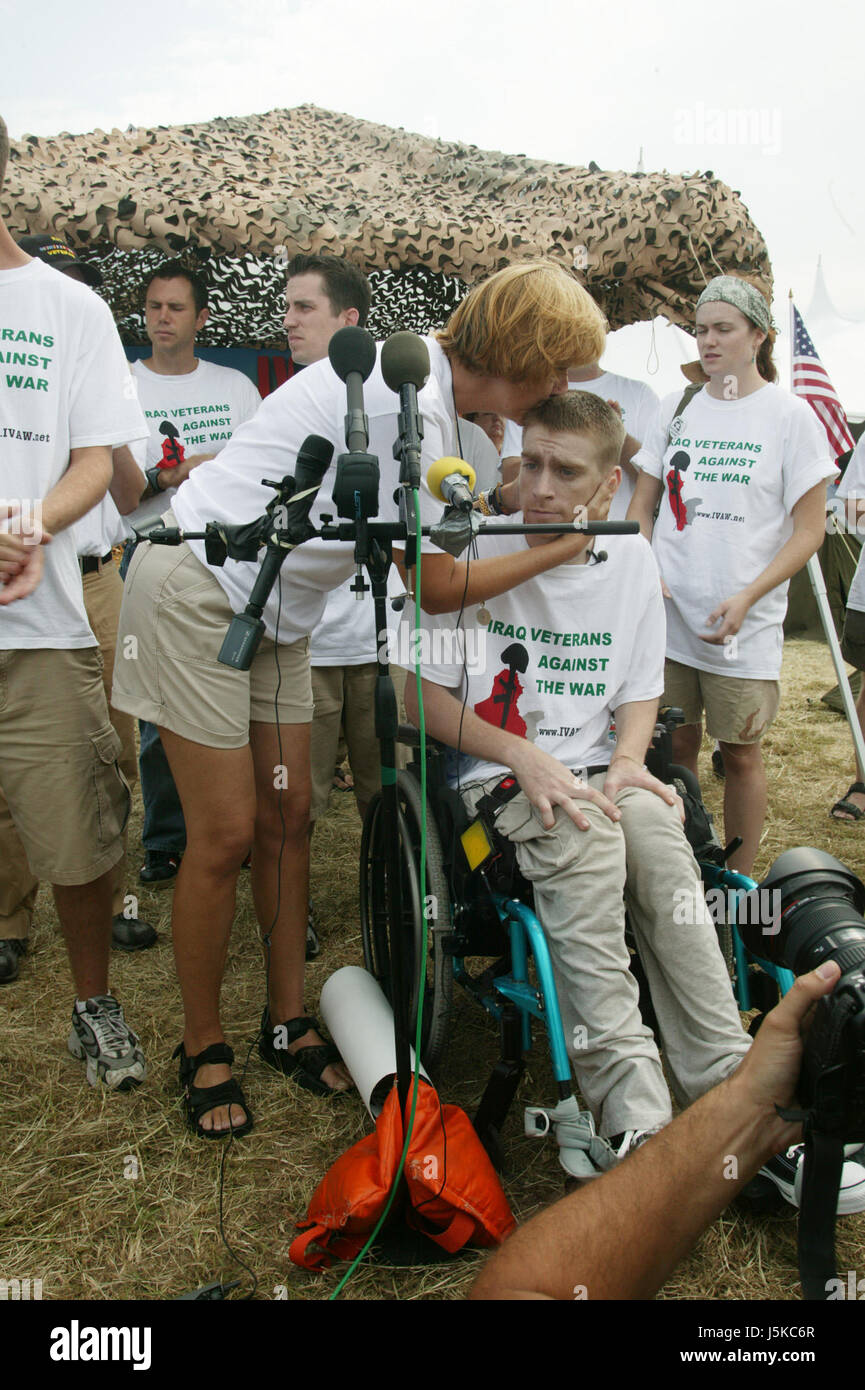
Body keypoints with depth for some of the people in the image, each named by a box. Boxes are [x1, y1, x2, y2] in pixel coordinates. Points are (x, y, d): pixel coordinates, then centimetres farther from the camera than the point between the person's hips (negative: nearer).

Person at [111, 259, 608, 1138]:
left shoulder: (428, 388, 6)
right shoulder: (405, 403, -25)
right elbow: (436, 588, -19)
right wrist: (563, 546, -10)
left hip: (273, 606, 9)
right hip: (198, 590, -9)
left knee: (288, 816, 7)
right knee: (226, 835, -5)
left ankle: (287, 1022, 22)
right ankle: (202, 1050, 14)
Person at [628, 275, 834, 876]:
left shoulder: (790, 415, -2)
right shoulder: (677, 408, 10)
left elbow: (810, 530, -4)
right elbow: (642, 507, 15)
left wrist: (745, 599, -16)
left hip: (744, 625, -3)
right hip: (666, 617, 3)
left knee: (740, 754, 5)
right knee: (675, 747, 10)